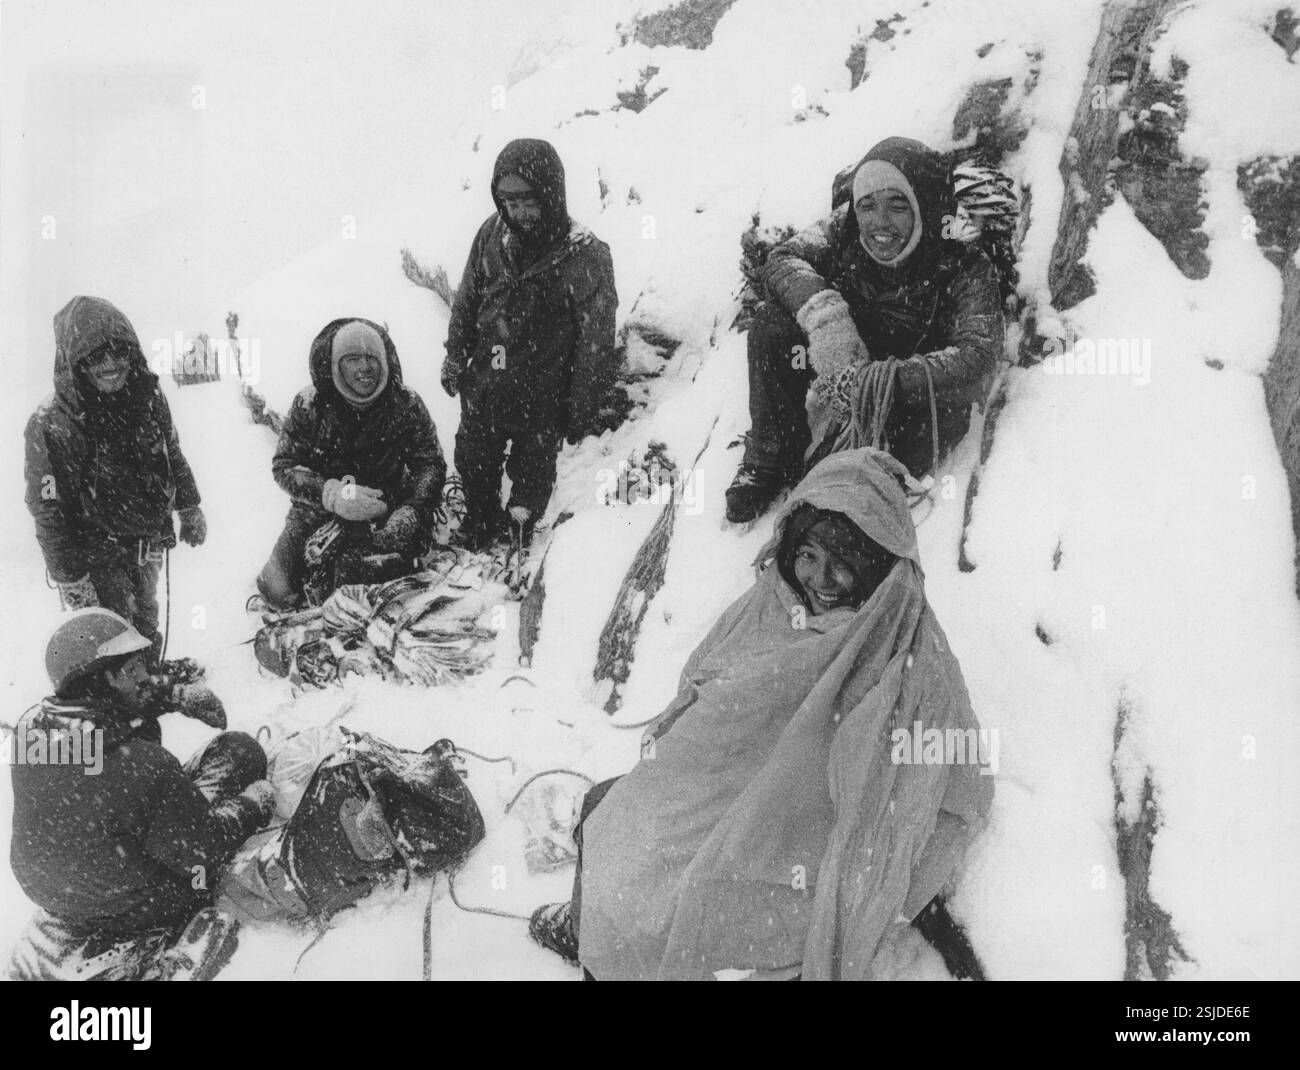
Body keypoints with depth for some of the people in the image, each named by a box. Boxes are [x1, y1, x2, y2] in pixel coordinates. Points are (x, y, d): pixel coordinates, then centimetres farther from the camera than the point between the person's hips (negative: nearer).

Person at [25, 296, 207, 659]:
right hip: (98, 557, -6)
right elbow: (50, 512, -22)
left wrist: (189, 509, 16)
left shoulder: (148, 395, -9)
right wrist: (70, 578, -19)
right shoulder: (52, 427, -27)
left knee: (145, 618, 27)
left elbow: (172, 455, 9)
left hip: (149, 545, 6)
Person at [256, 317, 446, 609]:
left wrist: (411, 513, -23)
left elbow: (430, 464, -3)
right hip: (319, 514, 0)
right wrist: (334, 495, -26)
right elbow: (284, 466, -8)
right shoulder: (309, 405, -10)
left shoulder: (406, 404, -7)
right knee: (279, 592, -12)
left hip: (386, 508, 0)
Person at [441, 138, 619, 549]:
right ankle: (480, 526, 50)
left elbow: (595, 345, -15)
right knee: (473, 466, 23)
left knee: (531, 477, 18)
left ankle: (521, 528, 46)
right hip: (482, 388, 4)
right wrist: (455, 358, 13)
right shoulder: (493, 234, -9)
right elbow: (466, 301, 7)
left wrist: (582, 411, -10)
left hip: (541, 403, -4)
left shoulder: (587, 259, -22)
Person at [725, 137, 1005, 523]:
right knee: (773, 323, -20)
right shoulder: (847, 227, -12)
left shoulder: (966, 269, -23)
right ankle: (769, 462, -10)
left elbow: (977, 359, -35)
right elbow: (783, 260, -19)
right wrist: (822, 310, -42)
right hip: (839, 364, 3)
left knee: (949, 408, -36)